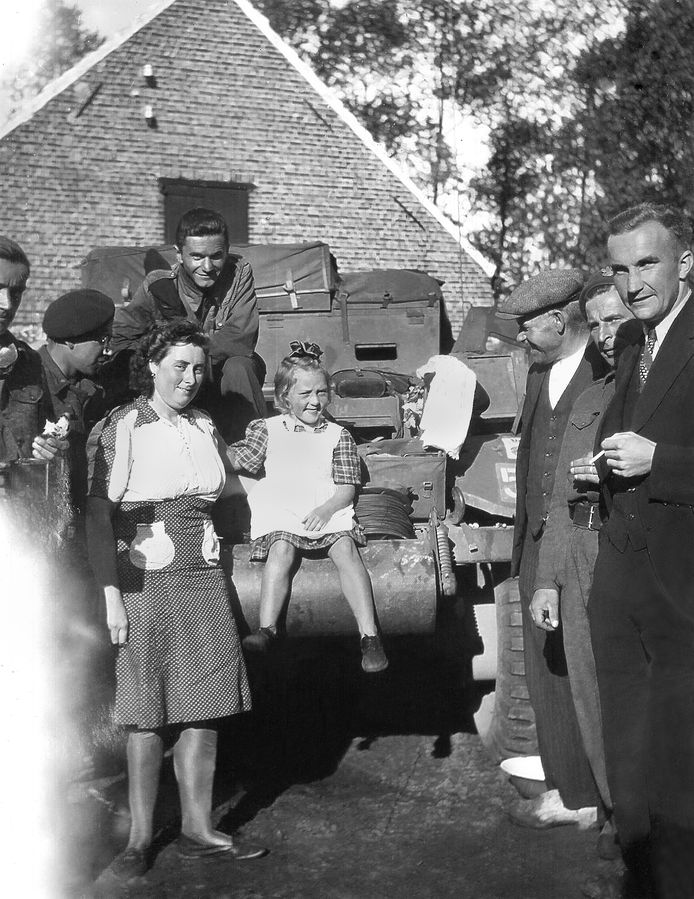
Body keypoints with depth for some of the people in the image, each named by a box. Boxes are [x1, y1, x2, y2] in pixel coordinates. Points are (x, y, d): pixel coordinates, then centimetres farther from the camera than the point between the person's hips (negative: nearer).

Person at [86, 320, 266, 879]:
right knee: (147, 715, 0)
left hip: (204, 579, 5)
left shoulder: (205, 429, 11)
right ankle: (140, 838, 12)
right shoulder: (119, 429, -5)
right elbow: (98, 517, -9)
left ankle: (197, 831, 15)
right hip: (145, 583, -5)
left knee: (203, 707, 5)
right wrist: (112, 597, -15)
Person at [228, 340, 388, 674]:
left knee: (346, 549, -27)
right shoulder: (268, 430, 18)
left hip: (328, 510, 0)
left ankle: (369, 636, -31)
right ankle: (266, 629, -36)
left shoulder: (338, 436, 15)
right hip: (280, 511, 0)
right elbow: (233, 459, 22)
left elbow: (347, 488, 7)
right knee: (281, 550, -31)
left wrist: (326, 510, -12)